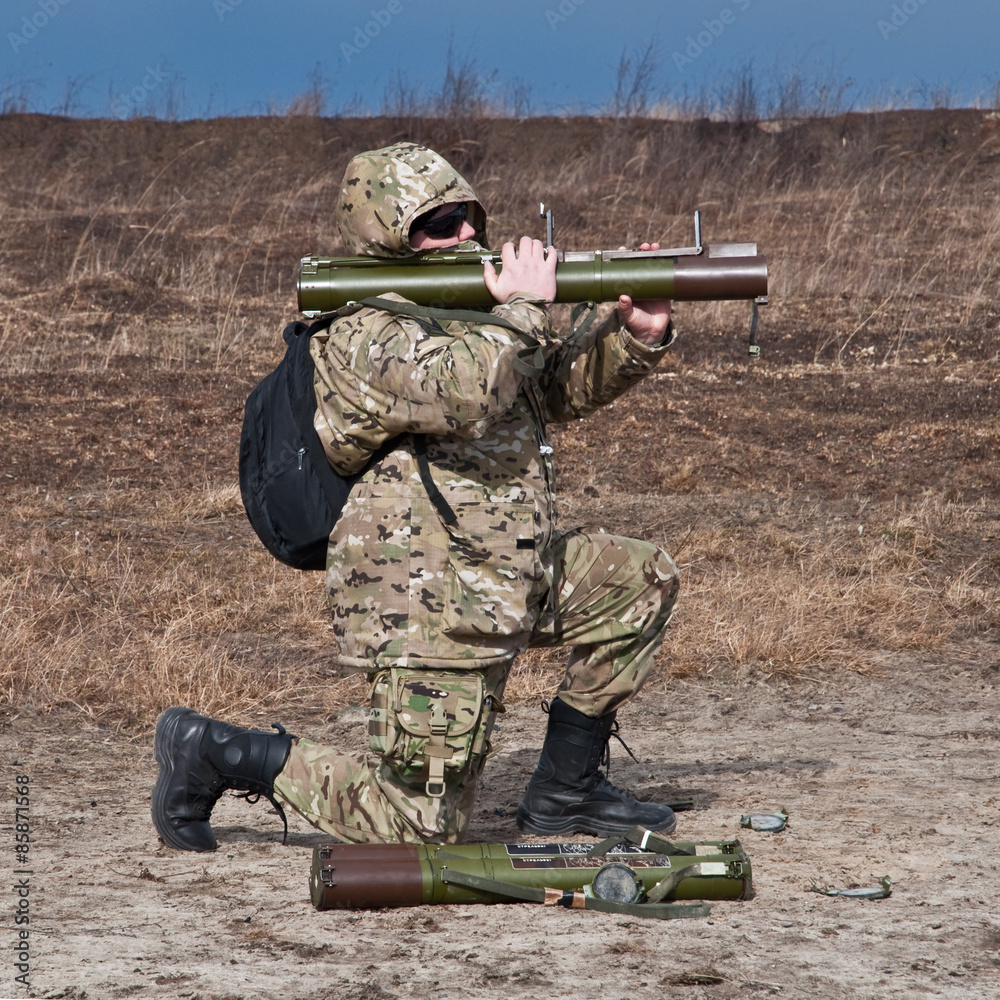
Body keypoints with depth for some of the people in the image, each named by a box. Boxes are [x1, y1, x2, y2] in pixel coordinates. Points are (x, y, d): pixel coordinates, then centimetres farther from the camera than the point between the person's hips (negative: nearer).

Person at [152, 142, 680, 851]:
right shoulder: (367, 337, -17)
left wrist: (637, 335, 0)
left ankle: (565, 791, 16)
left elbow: (565, 386, 19)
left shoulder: (468, 312, 14)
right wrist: (522, 308, -21)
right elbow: (463, 392, -35)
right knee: (421, 825, -7)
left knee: (644, 579, 12)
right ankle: (215, 753, 6)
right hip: (428, 608, -9)